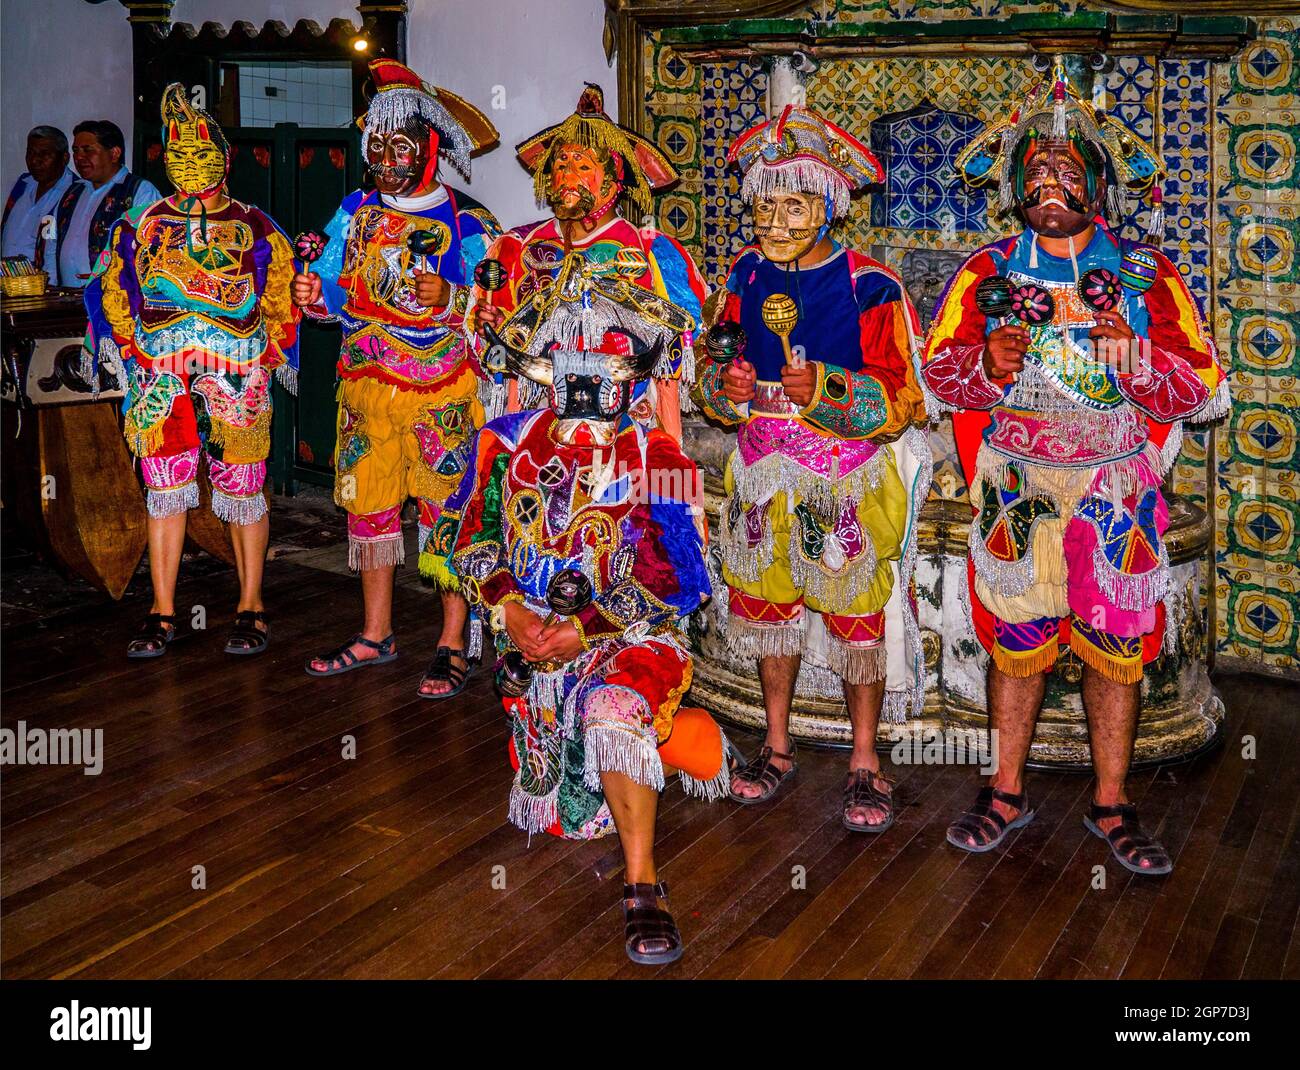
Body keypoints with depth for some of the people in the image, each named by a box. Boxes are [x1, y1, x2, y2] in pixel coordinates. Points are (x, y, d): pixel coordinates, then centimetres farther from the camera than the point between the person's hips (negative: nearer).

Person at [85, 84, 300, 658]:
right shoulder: (142, 224, 12)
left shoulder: (256, 228, 4)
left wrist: (258, 365, 0)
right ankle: (162, 613, 10)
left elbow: (282, 303, 5)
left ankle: (250, 608, 12)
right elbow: (110, 292, 15)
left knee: (241, 492, 1)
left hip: (237, 375, -2)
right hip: (162, 375, 2)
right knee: (165, 491, 3)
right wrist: (135, 353, 7)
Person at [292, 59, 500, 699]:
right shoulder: (356, 213, 11)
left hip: (442, 391, -5)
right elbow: (341, 295, 15)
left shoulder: (467, 224, -4)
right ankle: (375, 635, 24)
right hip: (367, 384, 5)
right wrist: (317, 299, -5)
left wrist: (449, 299, -20)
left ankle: (453, 645, 8)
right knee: (368, 503, 10)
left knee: (448, 511, -3)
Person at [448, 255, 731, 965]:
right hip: (533, 645, 4)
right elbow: (473, 544, 6)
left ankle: (643, 888, -25)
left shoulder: (654, 459, -8)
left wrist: (585, 630, -19)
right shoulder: (507, 443, 2)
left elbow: (674, 585, -11)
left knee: (612, 710, -39)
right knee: (555, 814, 8)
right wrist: (510, 610, -12)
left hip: (632, 640, -4)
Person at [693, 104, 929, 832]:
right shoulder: (747, 275, 3)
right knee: (767, 603, 13)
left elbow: (903, 401, -13)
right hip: (765, 475, 5)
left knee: (857, 616, 2)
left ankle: (866, 764, 20)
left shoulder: (869, 286, -12)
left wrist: (825, 389, -28)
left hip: (851, 481, -5)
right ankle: (778, 747, 31)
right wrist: (726, 385, -12)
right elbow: (715, 369, 12)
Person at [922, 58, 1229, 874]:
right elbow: (939, 372, 3)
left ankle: (1111, 807, 19)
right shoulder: (988, 272, 5)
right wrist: (989, 366, -18)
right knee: (1015, 639, 7)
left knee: (1117, 645, 4)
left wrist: (1136, 355, -21)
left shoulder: (1146, 275, 1)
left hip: (1115, 487, 0)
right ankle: (1008, 794, 22)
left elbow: (1207, 390, -2)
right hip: (1016, 484, 0)